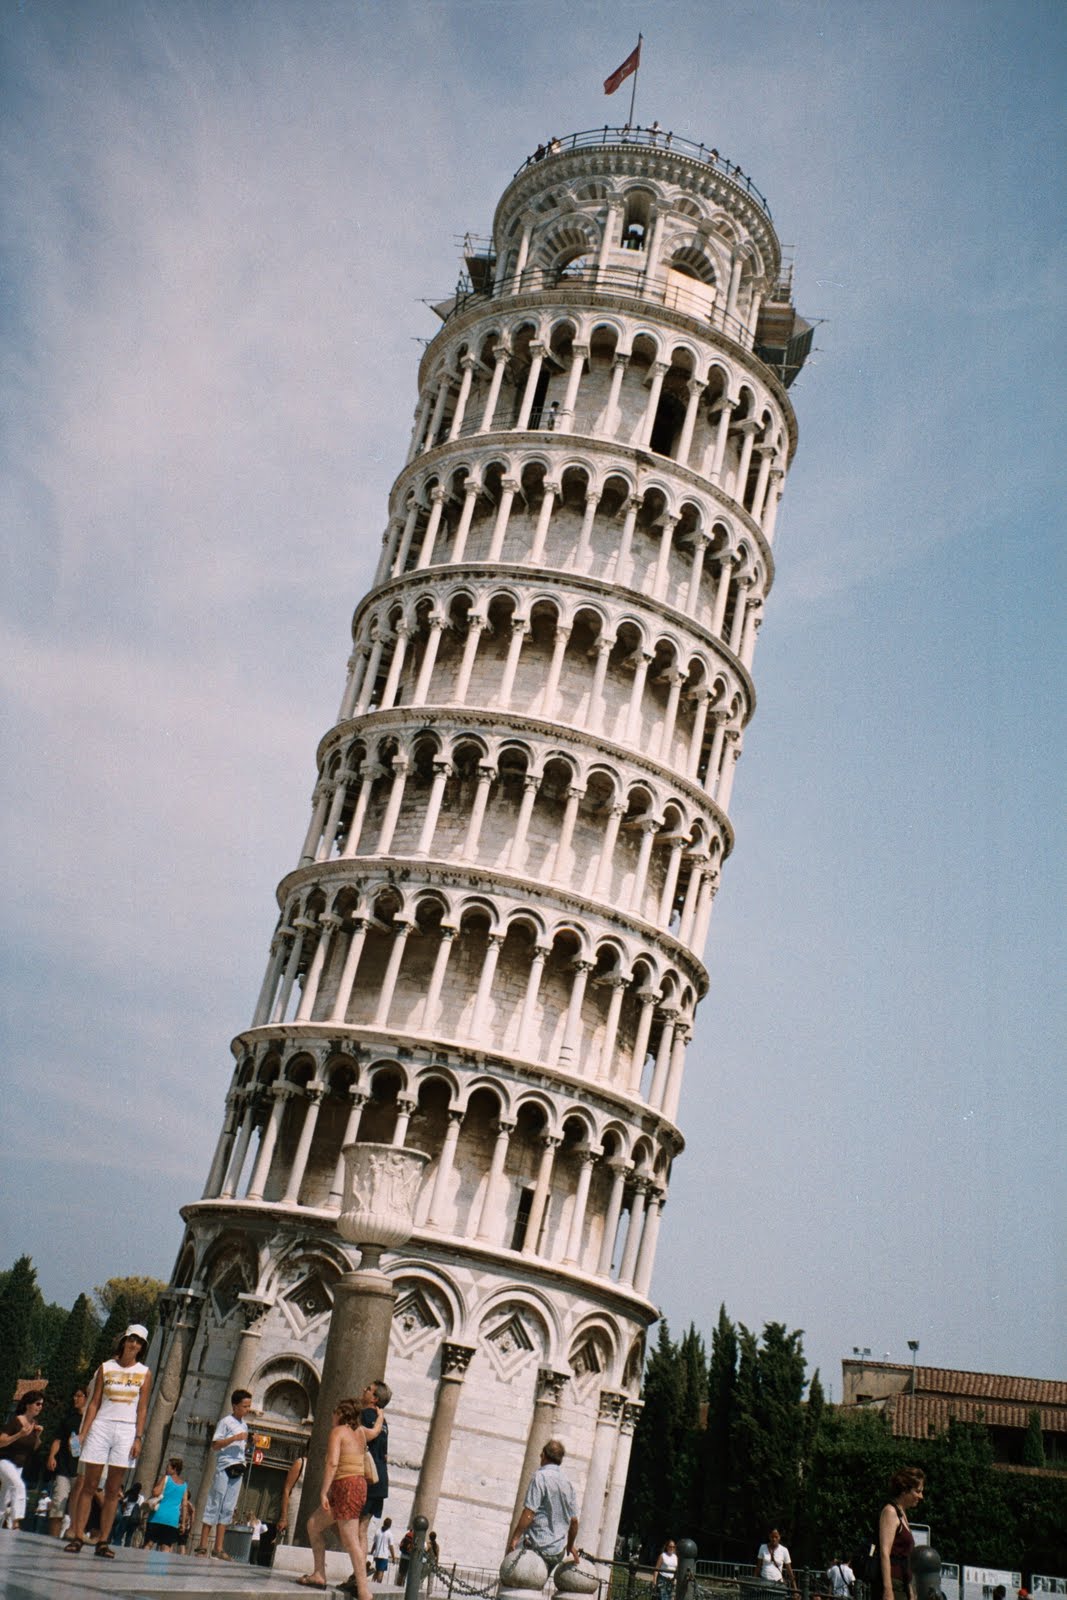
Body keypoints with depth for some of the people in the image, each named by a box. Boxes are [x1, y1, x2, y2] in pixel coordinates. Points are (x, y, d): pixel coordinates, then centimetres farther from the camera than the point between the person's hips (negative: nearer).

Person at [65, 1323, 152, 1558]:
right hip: (101, 1426, 0)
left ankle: (103, 1541, 3)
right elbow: (94, 1403, 6)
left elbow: (142, 1409, 5)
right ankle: (77, 1537, 2)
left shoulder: (145, 1373, 7)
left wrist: (138, 1438, -4)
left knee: (113, 1490, 0)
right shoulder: (106, 1367, 7)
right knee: (89, 1485, -2)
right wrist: (83, 1433, -2)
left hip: (127, 1431, 0)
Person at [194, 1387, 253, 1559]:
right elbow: (215, 1445, -13)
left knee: (228, 1509, 5)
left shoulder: (243, 1425, 17)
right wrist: (234, 1438, -20)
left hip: (237, 1470, 7)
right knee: (214, 1506, -5)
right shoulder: (226, 1421, -5)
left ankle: (218, 1548, 6)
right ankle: (202, 1546, -2)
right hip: (224, 1469, -7)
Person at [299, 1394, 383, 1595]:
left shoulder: (338, 1431, -5)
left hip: (346, 1487, -9)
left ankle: (363, 1590, -8)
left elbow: (332, 1463, -18)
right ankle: (319, 1575, 15)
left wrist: (324, 1492, -18)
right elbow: (377, 1430, 39)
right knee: (314, 1524, 16)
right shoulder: (361, 1432, 16)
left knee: (351, 1541, -7)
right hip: (359, 1486, 9)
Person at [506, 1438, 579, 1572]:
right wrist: (570, 1546, 29)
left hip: (537, 1547, -7)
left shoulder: (541, 1476, -7)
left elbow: (529, 1512, -15)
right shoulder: (568, 1482, 13)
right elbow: (574, 1520, 17)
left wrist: (515, 1537, -12)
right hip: (559, 1551, 7)